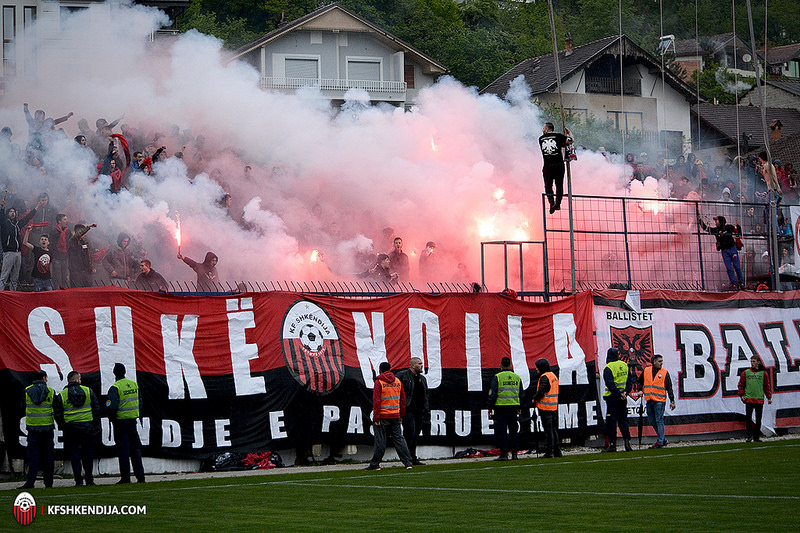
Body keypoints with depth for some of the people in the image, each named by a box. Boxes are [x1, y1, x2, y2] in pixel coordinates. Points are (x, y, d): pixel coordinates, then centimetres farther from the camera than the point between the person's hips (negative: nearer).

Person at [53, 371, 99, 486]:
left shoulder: (61, 395, -2)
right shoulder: (88, 391, 1)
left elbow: (57, 414, -1)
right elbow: (96, 408, 4)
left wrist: (63, 426, 11)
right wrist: (95, 424, 13)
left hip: (71, 428, -1)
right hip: (87, 428, 1)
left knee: (74, 455, 4)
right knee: (88, 454, 11)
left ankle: (78, 480, -1)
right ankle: (89, 480, 11)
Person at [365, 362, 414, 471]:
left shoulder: (379, 382, -8)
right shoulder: (398, 382, 9)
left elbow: (376, 401, -13)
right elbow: (403, 400, 12)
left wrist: (376, 417, -11)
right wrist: (401, 415, 19)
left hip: (383, 417, -4)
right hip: (396, 416, 4)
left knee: (380, 441, 0)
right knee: (399, 439, 6)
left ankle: (375, 464, 7)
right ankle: (408, 463, 1)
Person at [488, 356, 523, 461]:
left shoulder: (497, 377, -7)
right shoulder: (517, 377, 8)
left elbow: (493, 394, -9)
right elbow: (521, 394, 15)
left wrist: (490, 408, -2)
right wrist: (519, 408, 24)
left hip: (501, 407, -4)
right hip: (513, 407, 4)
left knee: (501, 431, -2)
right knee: (513, 430, 12)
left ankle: (504, 454, -7)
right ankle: (514, 453, 12)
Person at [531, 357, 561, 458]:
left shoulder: (544, 377, -14)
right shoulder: (553, 376, 15)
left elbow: (541, 391, -22)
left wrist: (534, 399, -4)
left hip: (546, 407, -9)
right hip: (554, 406, 9)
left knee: (548, 430, -6)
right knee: (554, 429, 14)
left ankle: (549, 452, -6)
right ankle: (557, 451, 18)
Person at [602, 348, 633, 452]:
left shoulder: (608, 368, -12)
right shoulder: (624, 365, 9)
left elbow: (610, 384, -19)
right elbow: (629, 382, 9)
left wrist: (619, 395, -16)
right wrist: (625, 392, 1)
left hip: (612, 397, -6)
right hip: (623, 399, 6)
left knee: (611, 422, -1)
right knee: (623, 421, 12)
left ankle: (612, 444, -2)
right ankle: (627, 443, 6)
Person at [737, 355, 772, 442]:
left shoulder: (763, 373, 7)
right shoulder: (746, 373, 7)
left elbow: (767, 386, 11)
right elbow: (741, 385, 11)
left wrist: (769, 397, 5)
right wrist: (742, 395, 0)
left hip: (760, 400, 1)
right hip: (749, 399, -1)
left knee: (758, 419, 4)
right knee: (748, 418, -11)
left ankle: (756, 436, 12)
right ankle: (749, 436, -1)